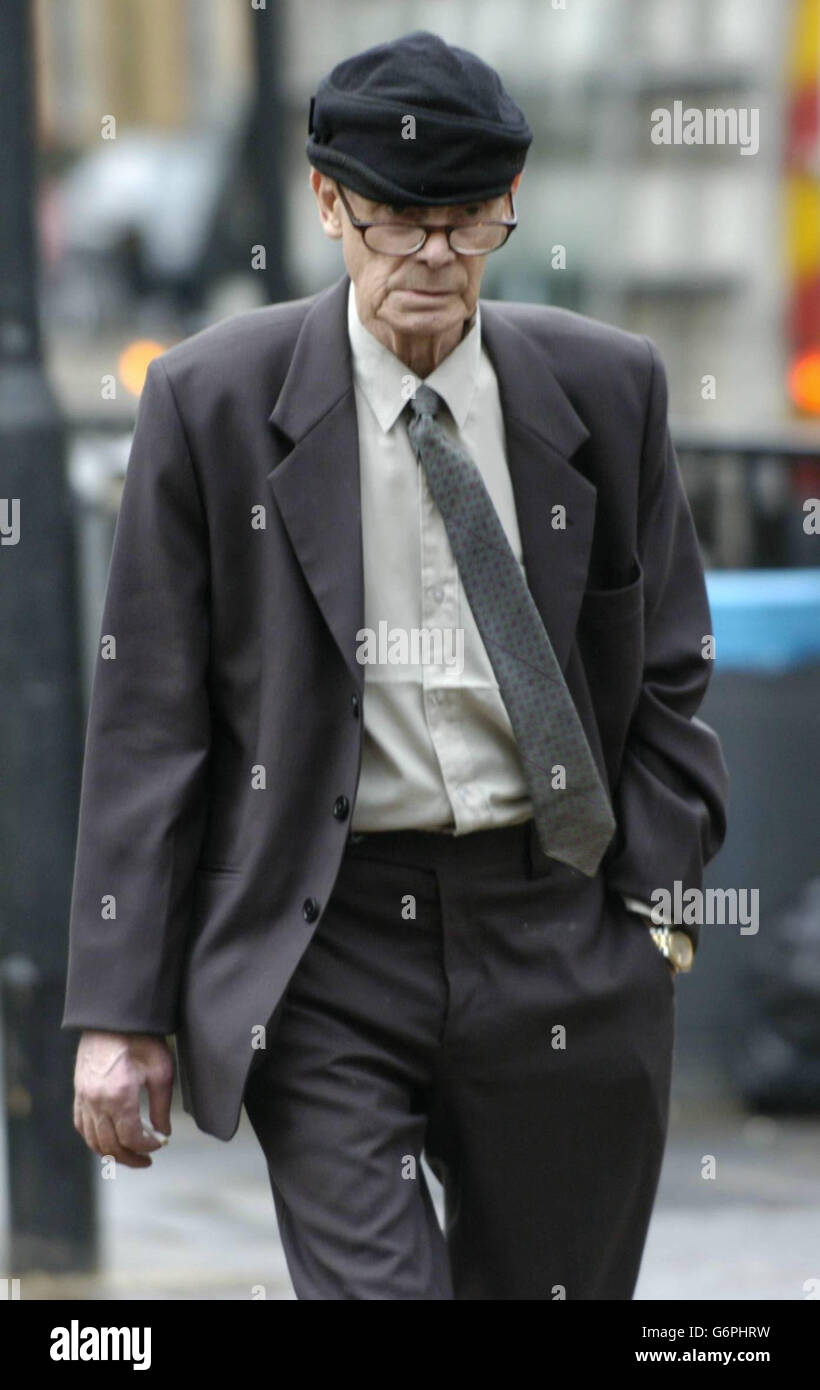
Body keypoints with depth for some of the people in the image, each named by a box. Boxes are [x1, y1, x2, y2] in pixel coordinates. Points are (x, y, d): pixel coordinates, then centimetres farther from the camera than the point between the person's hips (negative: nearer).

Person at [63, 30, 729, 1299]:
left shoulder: (605, 387, 4)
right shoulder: (214, 399, -2)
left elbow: (666, 670, 14)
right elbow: (149, 717, -1)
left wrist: (658, 893, 2)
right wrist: (123, 1009, -3)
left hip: (558, 945, 3)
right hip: (322, 956, -2)